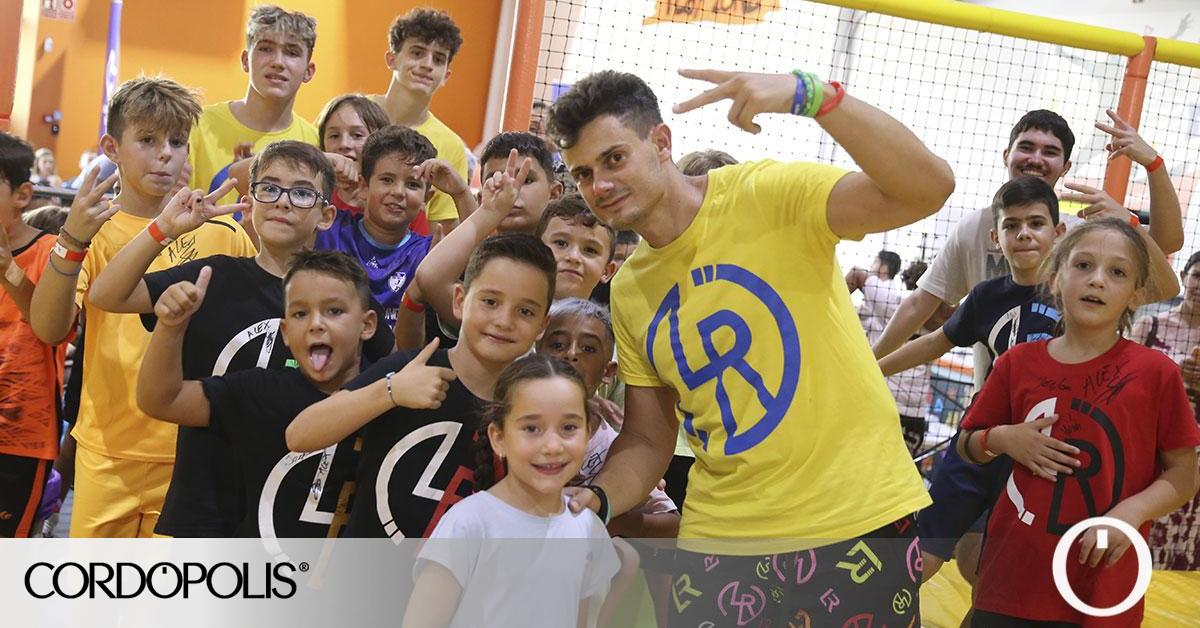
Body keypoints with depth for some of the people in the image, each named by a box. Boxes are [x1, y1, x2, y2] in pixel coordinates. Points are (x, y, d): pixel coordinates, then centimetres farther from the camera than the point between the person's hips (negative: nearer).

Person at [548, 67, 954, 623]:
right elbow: (647, 441, 12)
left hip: (859, 519, -4)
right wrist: (597, 498, -8)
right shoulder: (627, 290, 7)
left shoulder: (768, 194, -10)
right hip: (718, 539, 5)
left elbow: (929, 188, -23)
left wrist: (809, 94, -33)